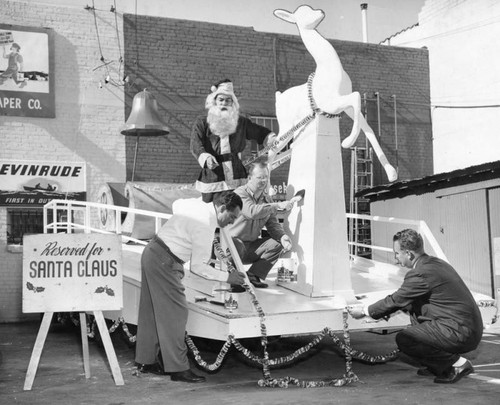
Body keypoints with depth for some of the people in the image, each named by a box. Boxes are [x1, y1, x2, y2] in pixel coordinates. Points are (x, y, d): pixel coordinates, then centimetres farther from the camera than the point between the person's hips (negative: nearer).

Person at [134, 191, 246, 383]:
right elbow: (198, 266, -19)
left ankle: (146, 360, 26)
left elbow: (177, 204, 30)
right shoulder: (205, 225, -21)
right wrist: (227, 277, -13)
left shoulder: (197, 204, 6)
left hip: (152, 252, 10)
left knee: (151, 310, 16)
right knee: (175, 312, -7)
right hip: (164, 261, -10)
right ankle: (178, 368, -3)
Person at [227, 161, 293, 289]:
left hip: (251, 247, 7)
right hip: (232, 241, -7)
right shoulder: (240, 193, -14)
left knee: (276, 244, -12)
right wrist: (278, 205, -33)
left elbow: (273, 224, 6)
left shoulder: (266, 199, 10)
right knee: (237, 245, -39)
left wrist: (282, 236, -16)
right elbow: (252, 212, -33)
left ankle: (253, 275, -4)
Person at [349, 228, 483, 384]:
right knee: (413, 308, 20)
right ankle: (438, 366, 20)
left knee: (404, 339, -13)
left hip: (461, 333, -10)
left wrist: (365, 311, 6)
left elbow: (394, 300, -8)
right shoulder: (436, 263, 13)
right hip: (470, 327, 10)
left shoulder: (420, 273, -17)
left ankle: (457, 364, -3)